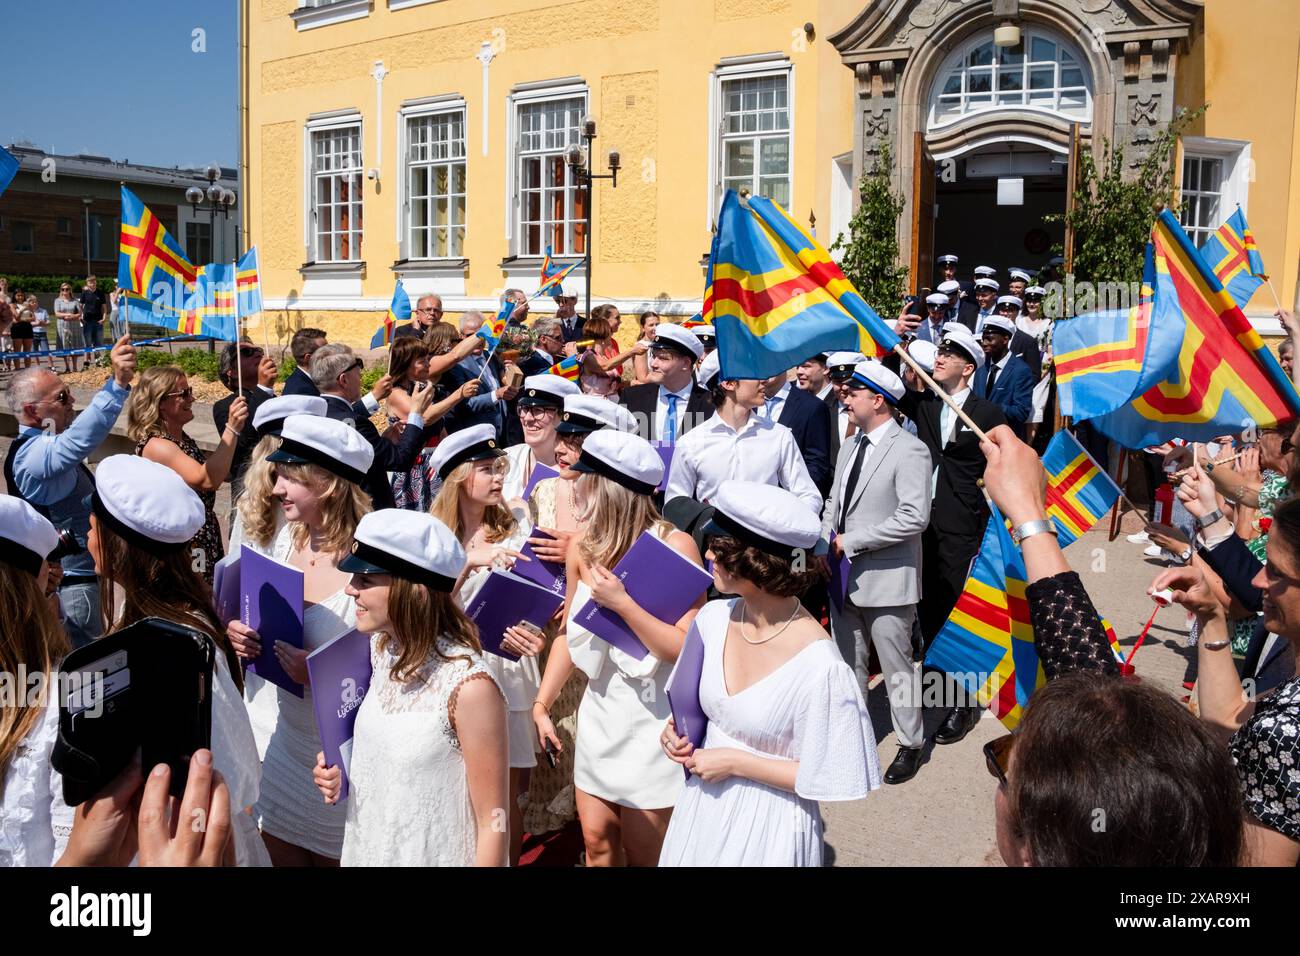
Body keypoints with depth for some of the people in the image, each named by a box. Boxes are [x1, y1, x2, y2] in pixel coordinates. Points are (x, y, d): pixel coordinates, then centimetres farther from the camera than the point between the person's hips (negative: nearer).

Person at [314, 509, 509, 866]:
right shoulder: (383, 648, -6)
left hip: (434, 857, -7)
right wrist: (342, 769, -4)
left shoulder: (469, 688, -28)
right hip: (365, 850, 7)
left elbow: (493, 823, -20)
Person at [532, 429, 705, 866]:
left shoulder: (674, 546, -18)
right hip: (600, 707, 5)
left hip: (653, 713, -5)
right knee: (596, 841, 14)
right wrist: (542, 703, 6)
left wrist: (622, 603, -27)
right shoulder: (583, 550, -2)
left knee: (642, 854, 7)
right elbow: (569, 633, 10)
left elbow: (687, 649, -21)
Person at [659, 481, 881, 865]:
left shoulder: (818, 665, -27)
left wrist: (736, 762, -18)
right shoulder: (713, 618, -7)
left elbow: (829, 779, -18)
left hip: (768, 823, -6)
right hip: (703, 803, 6)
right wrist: (679, 726, -6)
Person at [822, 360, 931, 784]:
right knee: (848, 663, 17)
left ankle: (910, 744, 20)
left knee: (896, 666, 4)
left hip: (886, 578, -8)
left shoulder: (909, 451, -14)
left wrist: (851, 540, -18)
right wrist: (826, 544, 2)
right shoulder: (850, 446, 12)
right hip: (845, 575, 8)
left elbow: (915, 518, -21)